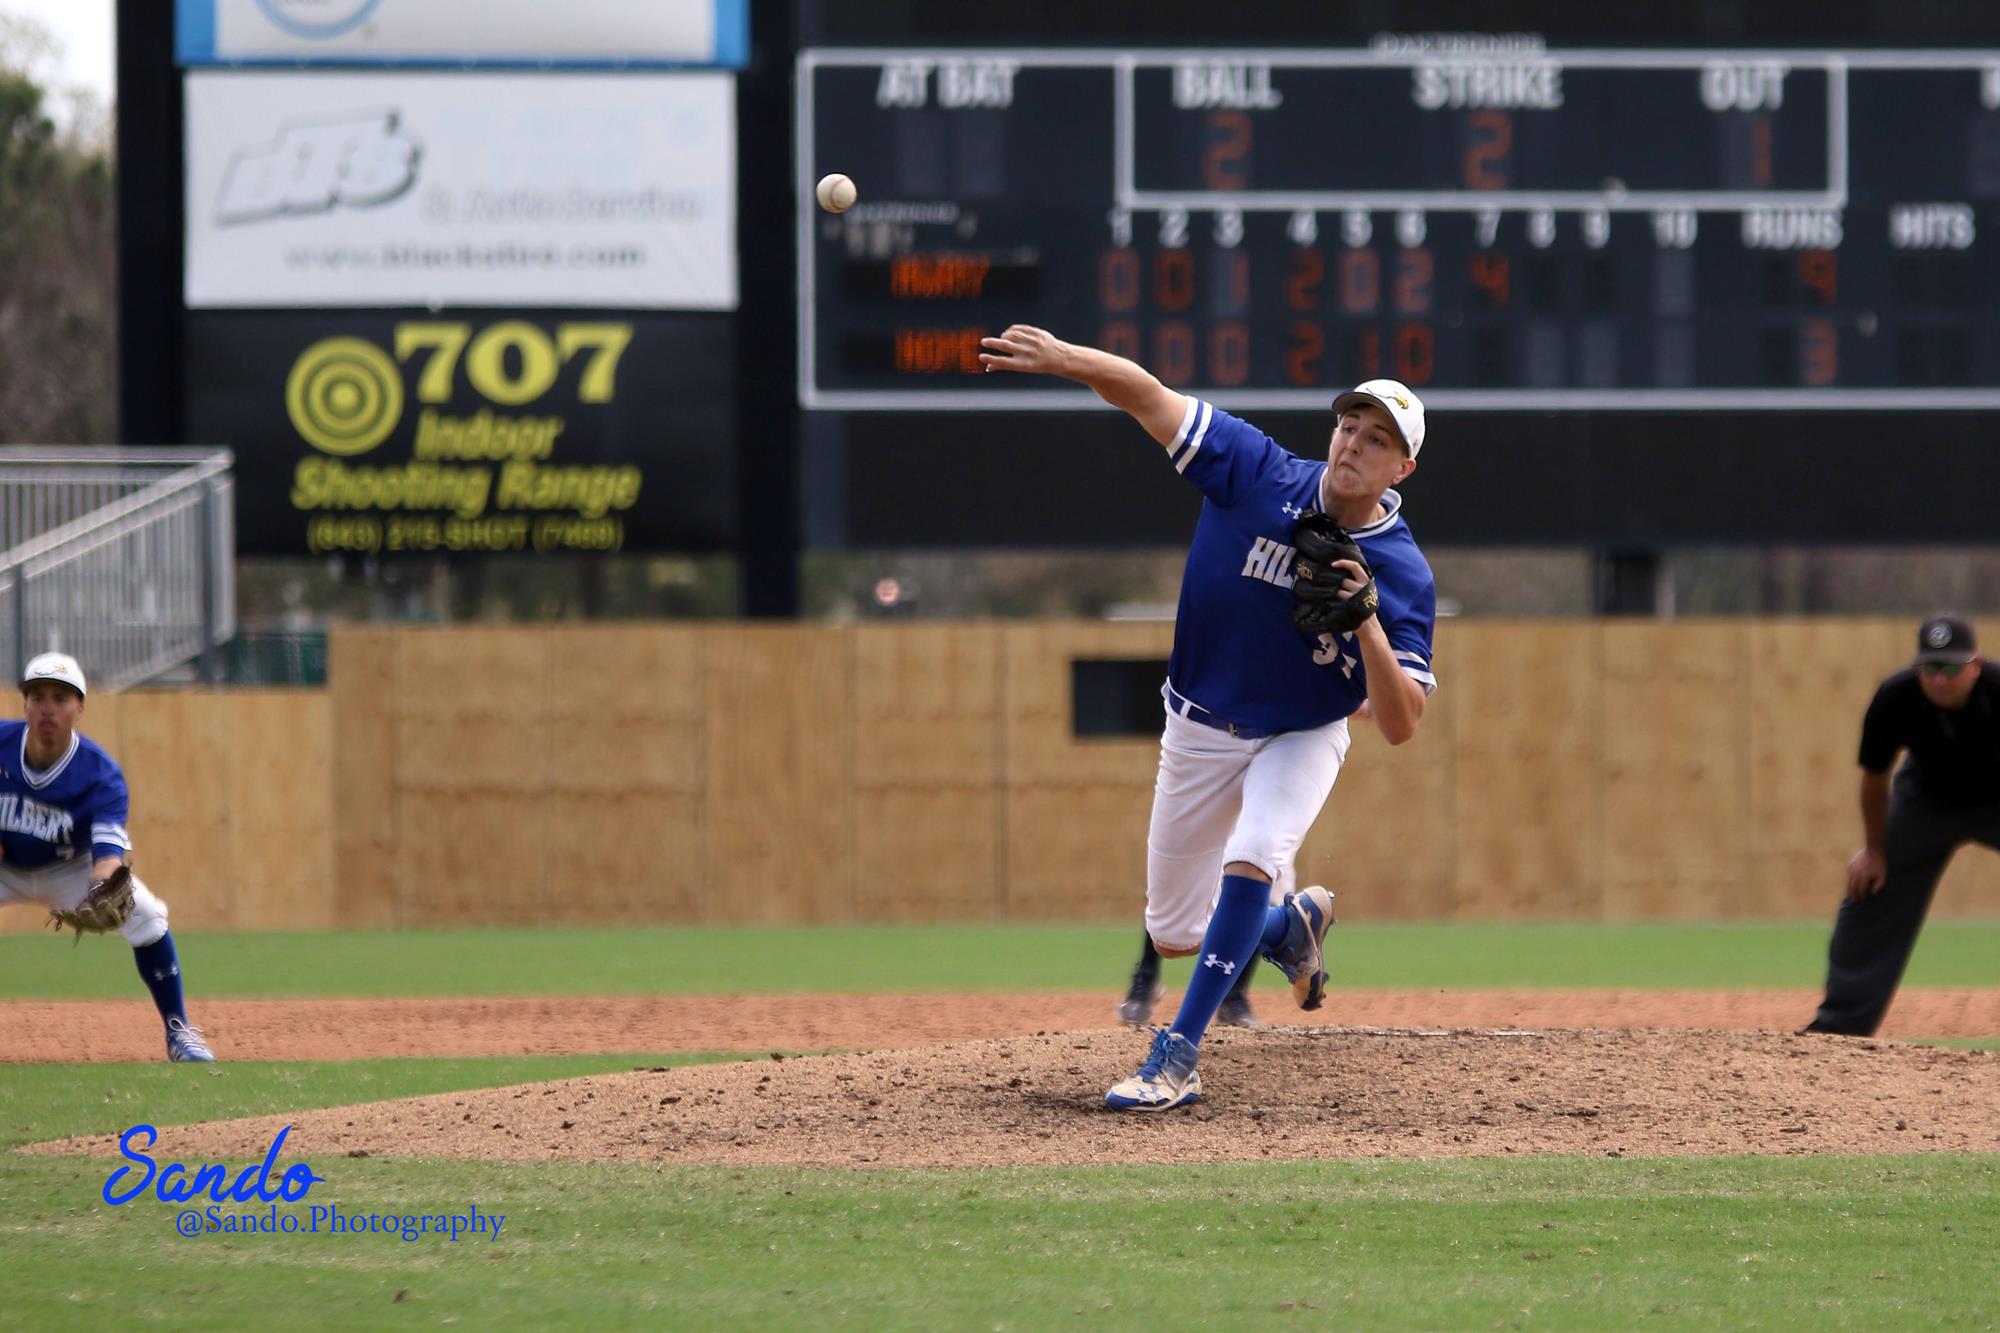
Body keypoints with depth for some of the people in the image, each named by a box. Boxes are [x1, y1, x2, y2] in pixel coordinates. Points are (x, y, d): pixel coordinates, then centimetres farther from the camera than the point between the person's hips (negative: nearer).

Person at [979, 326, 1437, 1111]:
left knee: (1251, 858, -33)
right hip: (1199, 731, 3)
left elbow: (1400, 728, -25)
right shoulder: (1261, 477, -19)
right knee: (1175, 934, 10)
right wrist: (1064, 359, -41)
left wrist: (1368, 624, -40)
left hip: (1301, 738, -3)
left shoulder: (1403, 575, -22)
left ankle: (1177, 1059, -28)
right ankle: (1293, 924, 44)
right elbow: (1145, 395, -22)